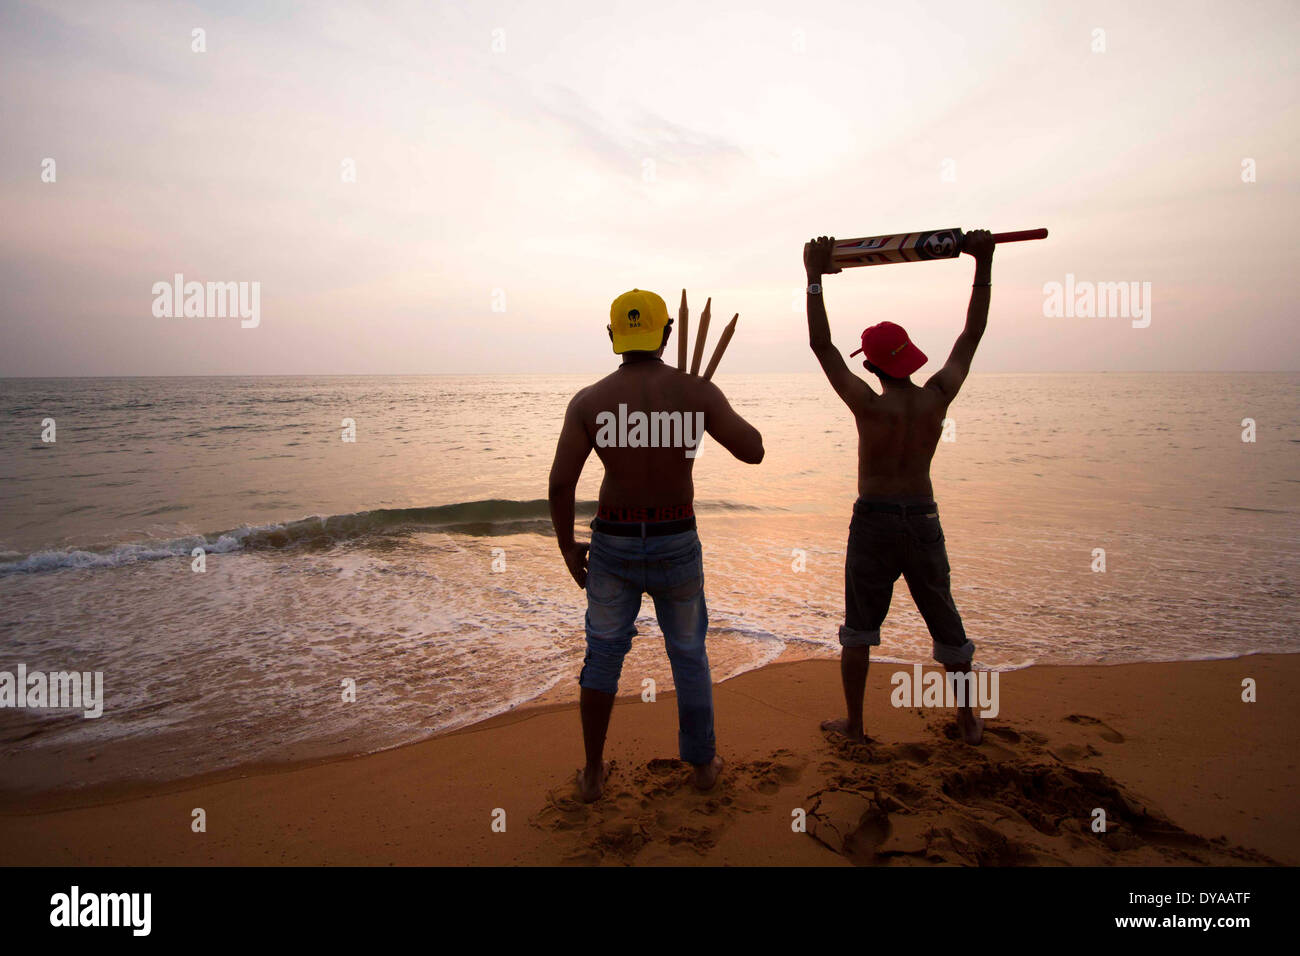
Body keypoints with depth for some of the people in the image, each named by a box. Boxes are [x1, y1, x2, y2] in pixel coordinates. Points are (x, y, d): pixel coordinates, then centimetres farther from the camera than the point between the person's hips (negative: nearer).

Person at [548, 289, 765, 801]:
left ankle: (593, 772, 25)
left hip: (613, 543, 0)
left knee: (603, 653, 16)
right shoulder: (696, 392, -9)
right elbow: (753, 451, -4)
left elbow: (560, 481, -12)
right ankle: (702, 763, 33)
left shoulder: (589, 400, -8)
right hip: (677, 543, 0)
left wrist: (567, 547, 1)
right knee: (688, 653, 18)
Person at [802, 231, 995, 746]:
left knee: (859, 625, 11)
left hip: (873, 519, -3)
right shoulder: (937, 398, -8)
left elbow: (821, 344, -14)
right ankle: (969, 720, 29)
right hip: (923, 519, 3)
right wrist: (983, 265, 8)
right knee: (944, 621, 16)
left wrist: (815, 277, -13)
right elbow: (972, 335, 4)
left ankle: (854, 723, 19)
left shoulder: (871, 406, -17)